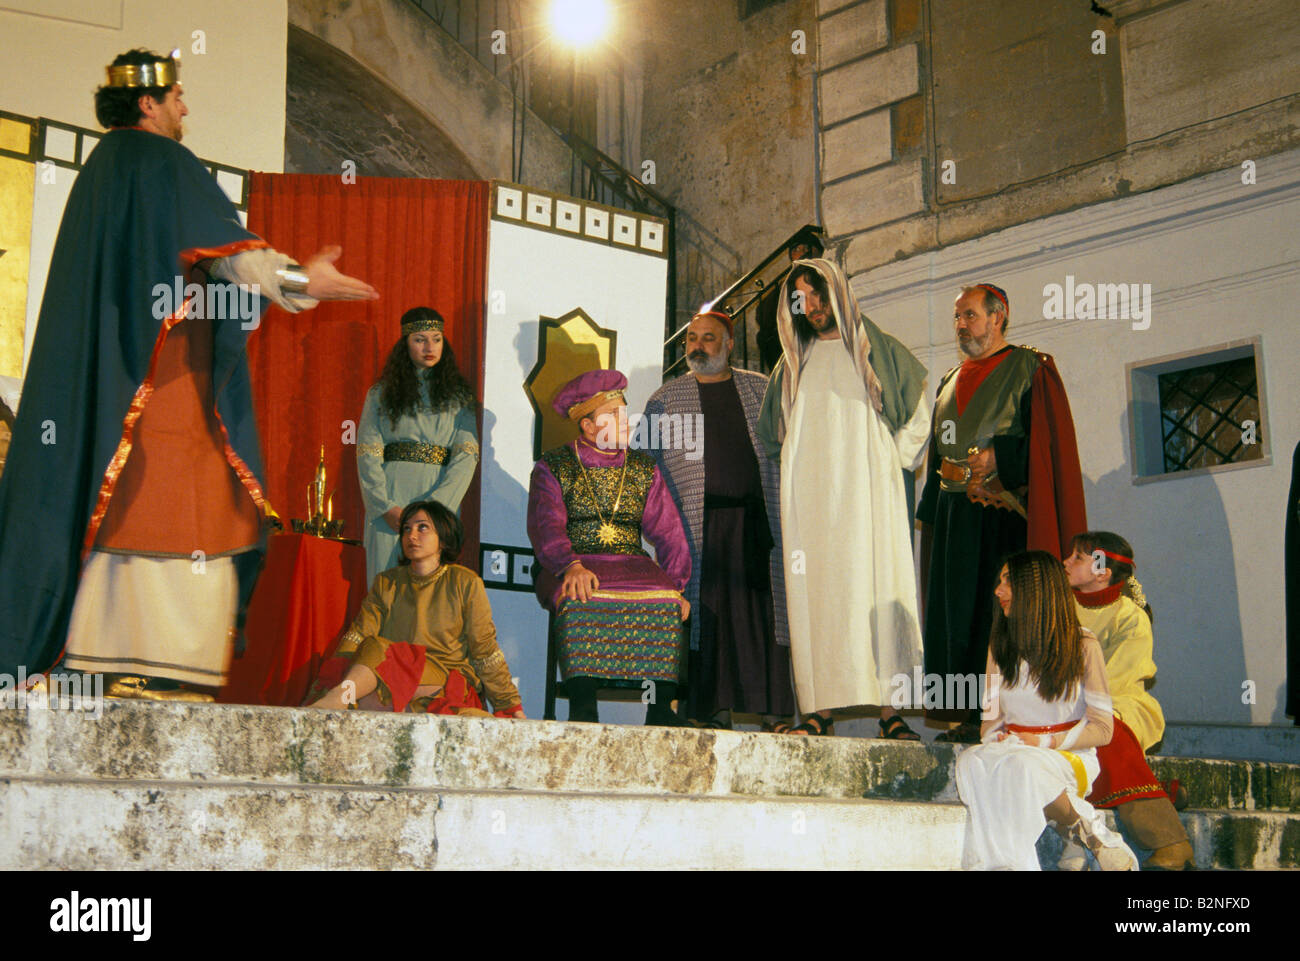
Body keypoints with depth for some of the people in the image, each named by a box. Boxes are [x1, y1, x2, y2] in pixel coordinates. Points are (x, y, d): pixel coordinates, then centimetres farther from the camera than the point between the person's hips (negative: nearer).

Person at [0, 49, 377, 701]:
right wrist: (295, 280, -34)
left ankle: (111, 655, 8)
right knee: (168, 508, -9)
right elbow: (221, 240, -23)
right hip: (162, 375, -9)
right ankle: (166, 668, -10)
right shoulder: (162, 163, -8)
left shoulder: (99, 169, 20)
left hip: (106, 372, 9)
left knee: (114, 509, 7)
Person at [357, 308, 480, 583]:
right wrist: (386, 507, -10)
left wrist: (434, 506, -12)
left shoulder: (458, 395, 10)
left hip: (440, 502, 0)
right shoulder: (381, 394, 10)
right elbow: (367, 454, 3)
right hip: (389, 501, 0)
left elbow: (466, 457, 0)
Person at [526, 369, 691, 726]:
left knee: (665, 600, -27)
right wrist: (572, 565, -28)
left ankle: (661, 708, -27)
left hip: (633, 565, 3)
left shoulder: (644, 469, 17)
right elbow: (547, 526, -7)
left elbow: (668, 532, 9)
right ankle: (582, 706, -36)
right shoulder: (554, 467, 8)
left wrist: (675, 586, -8)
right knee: (581, 599, -36)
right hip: (575, 568, -3)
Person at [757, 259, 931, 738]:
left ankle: (888, 709, -11)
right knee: (815, 592, -6)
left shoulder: (880, 352, 10)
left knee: (876, 588, -10)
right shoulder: (793, 364, 18)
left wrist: (894, 459, 6)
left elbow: (919, 412, 16)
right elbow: (770, 432, 27)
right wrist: (796, 463, 14)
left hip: (866, 490, -2)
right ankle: (820, 709, -8)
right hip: (809, 495, 2)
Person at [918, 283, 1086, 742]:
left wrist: (1000, 455, -18)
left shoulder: (1030, 369, 2)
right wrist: (929, 511, 13)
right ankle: (969, 715, 5)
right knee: (956, 614, 2)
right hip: (954, 516, 7)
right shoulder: (951, 380, 22)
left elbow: (1049, 441, -7)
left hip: (1005, 512, -7)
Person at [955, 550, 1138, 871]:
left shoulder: (1083, 646, 0)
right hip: (1012, 749, 3)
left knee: (1021, 764, -40)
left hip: (1069, 757, -3)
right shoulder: (1001, 646, 15)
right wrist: (996, 738, -7)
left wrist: (1046, 742, -12)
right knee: (973, 761, -33)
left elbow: (1102, 728, -1)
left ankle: (1084, 828, -18)